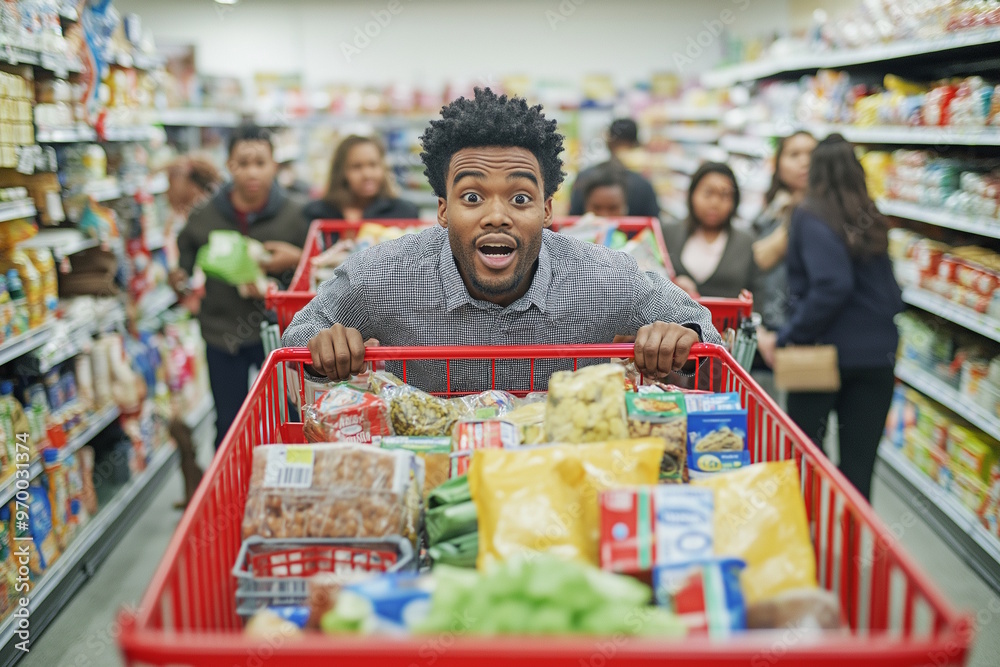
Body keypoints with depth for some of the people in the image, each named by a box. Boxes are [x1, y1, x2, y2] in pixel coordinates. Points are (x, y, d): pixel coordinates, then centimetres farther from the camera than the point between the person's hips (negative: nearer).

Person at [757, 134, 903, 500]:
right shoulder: (871, 221, 7)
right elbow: (891, 295, 10)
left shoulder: (811, 218, -10)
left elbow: (831, 285, -23)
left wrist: (785, 339, -17)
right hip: (877, 353, 5)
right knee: (859, 466, 9)